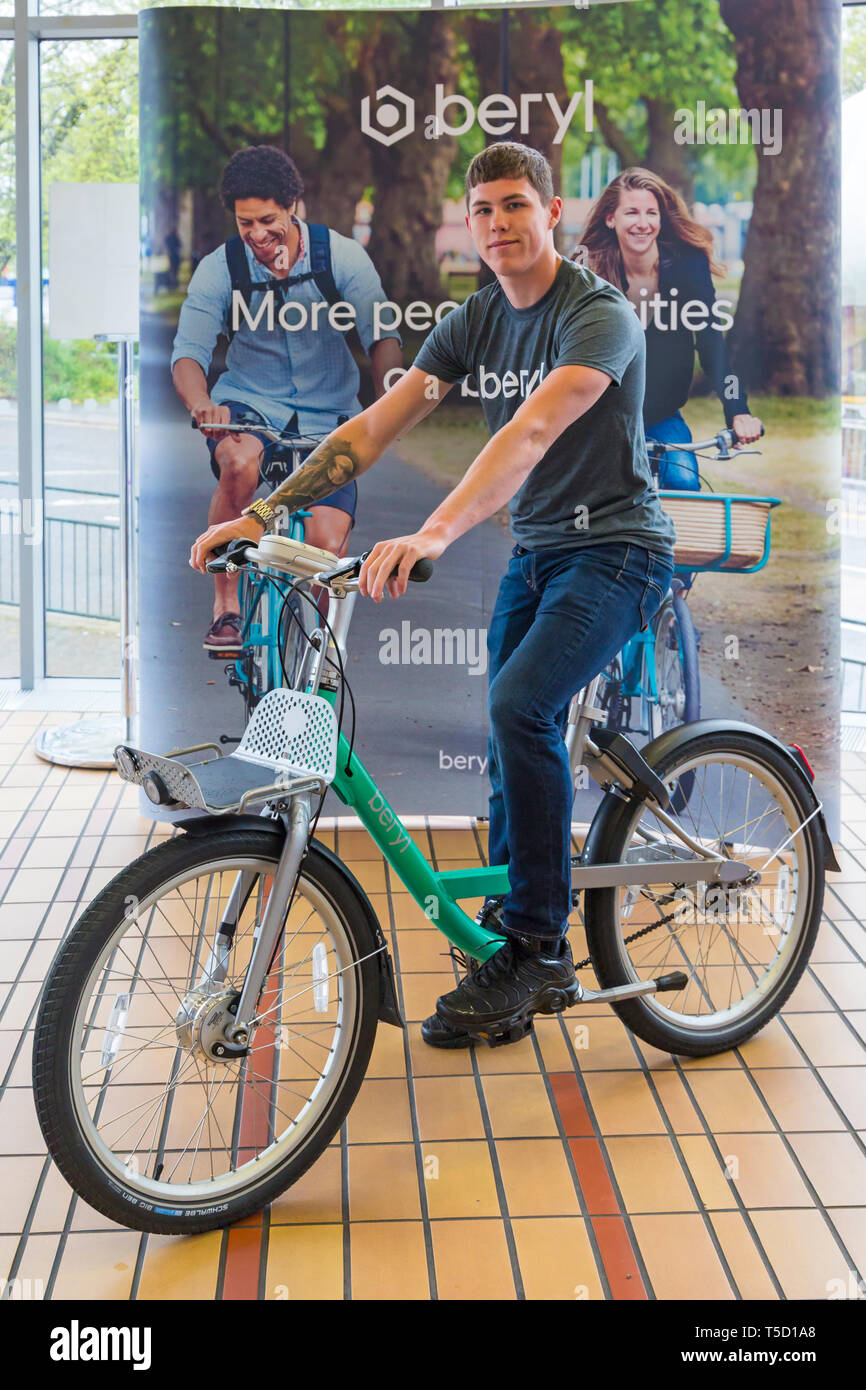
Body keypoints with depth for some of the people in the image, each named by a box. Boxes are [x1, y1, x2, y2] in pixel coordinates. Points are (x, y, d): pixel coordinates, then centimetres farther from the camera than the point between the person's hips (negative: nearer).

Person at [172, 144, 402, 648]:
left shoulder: (343, 256, -7)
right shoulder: (219, 268, -7)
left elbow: (382, 335, -13)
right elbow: (189, 351, -14)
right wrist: (201, 404, -37)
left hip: (327, 417, 0)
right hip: (248, 405, 0)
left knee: (328, 547, -17)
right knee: (240, 465, -37)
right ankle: (225, 604, -19)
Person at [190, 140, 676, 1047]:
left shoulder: (599, 315, -17)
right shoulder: (472, 323, 4)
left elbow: (532, 433, -34)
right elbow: (371, 428, -1)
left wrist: (434, 534, -48)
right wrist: (260, 514, -12)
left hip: (616, 551, -7)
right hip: (534, 553, 7)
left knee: (520, 705, -27)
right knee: (514, 737, 5)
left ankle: (539, 941, -12)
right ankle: (524, 967, 18)